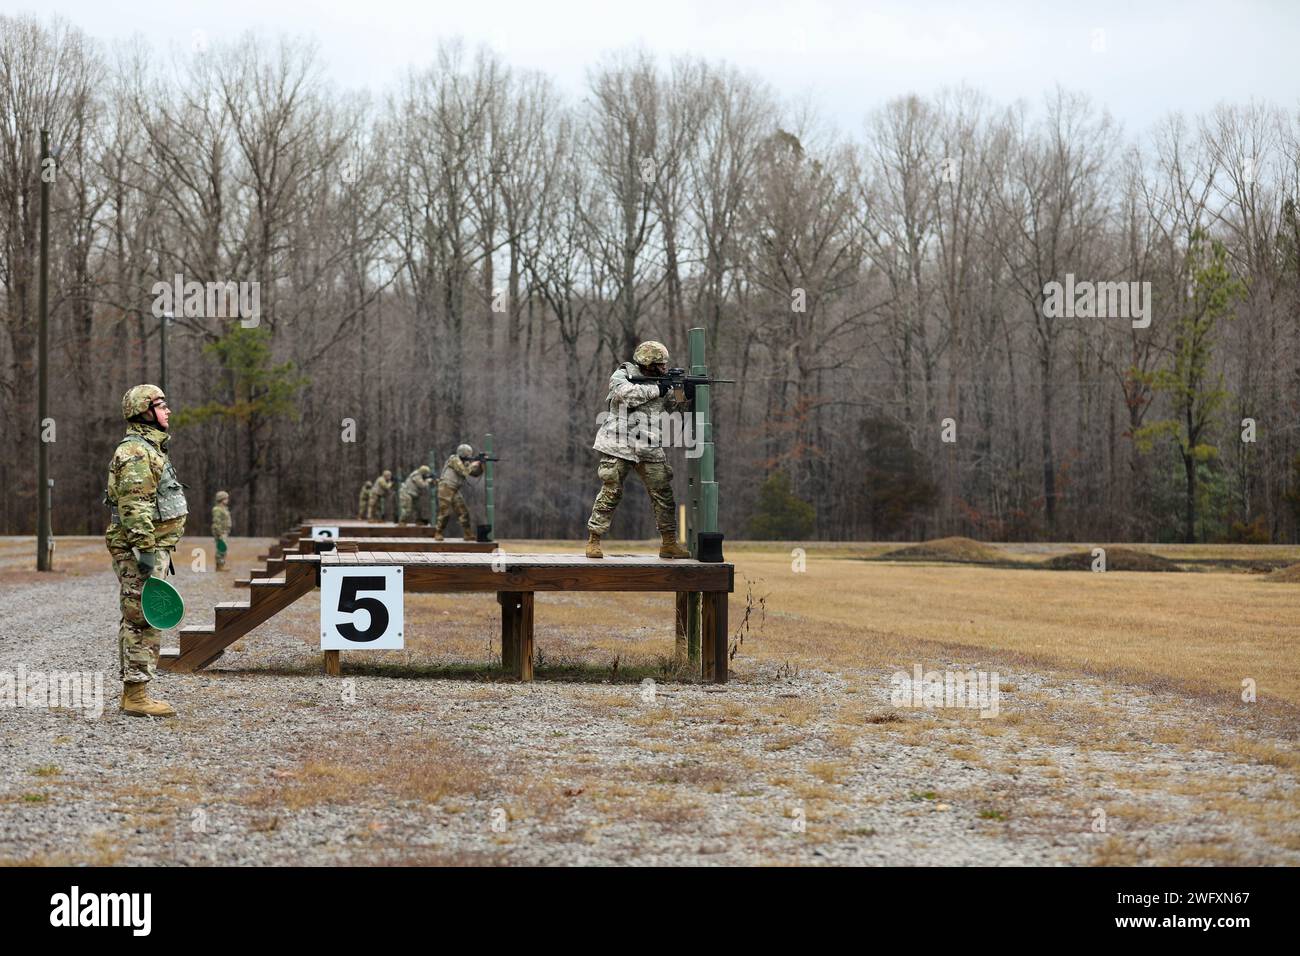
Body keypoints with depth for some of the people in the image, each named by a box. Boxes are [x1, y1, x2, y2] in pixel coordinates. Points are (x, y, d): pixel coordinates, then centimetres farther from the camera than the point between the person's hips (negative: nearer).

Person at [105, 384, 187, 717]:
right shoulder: (135, 452, -14)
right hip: (139, 549, -11)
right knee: (142, 621, -9)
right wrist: (146, 550, -25)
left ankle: (132, 693, 15)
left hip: (153, 547, 11)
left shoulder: (151, 449, 20)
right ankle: (136, 696, -9)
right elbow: (134, 506, -22)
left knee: (136, 623, 11)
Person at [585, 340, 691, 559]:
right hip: (619, 447, -6)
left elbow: (676, 405, 13)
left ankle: (669, 543, 9)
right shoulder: (622, 375, -5)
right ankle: (593, 541, 1)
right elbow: (625, 393, -25)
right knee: (610, 494, -6)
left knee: (663, 494, 2)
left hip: (649, 450, 6)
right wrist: (656, 389, -21)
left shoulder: (659, 381, 13)